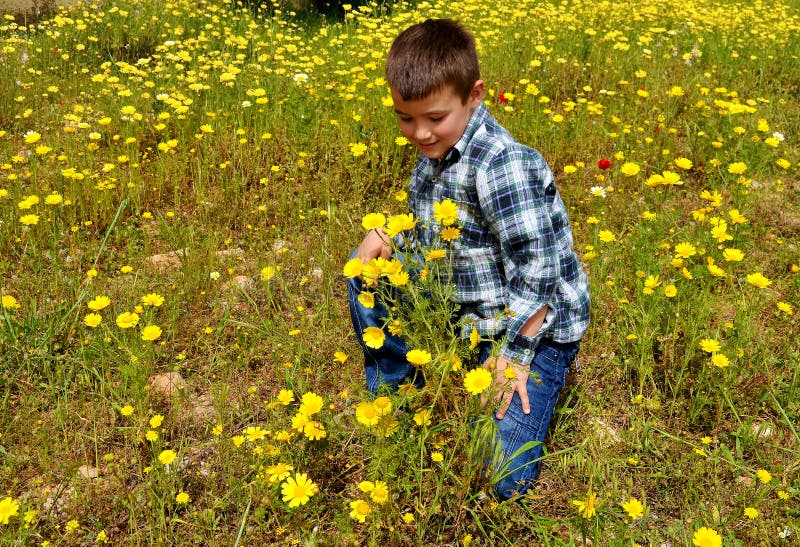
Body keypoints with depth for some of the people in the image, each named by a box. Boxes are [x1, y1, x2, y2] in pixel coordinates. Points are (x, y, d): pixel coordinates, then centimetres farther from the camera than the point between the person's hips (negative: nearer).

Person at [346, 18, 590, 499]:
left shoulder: (504, 165, -27)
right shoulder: (435, 153, 1)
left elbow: (537, 270, -26)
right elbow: (429, 230, 14)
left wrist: (514, 355, -23)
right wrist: (387, 234, -7)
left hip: (532, 327, -8)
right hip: (465, 313, 8)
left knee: (499, 478, -17)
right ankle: (394, 390, 17)